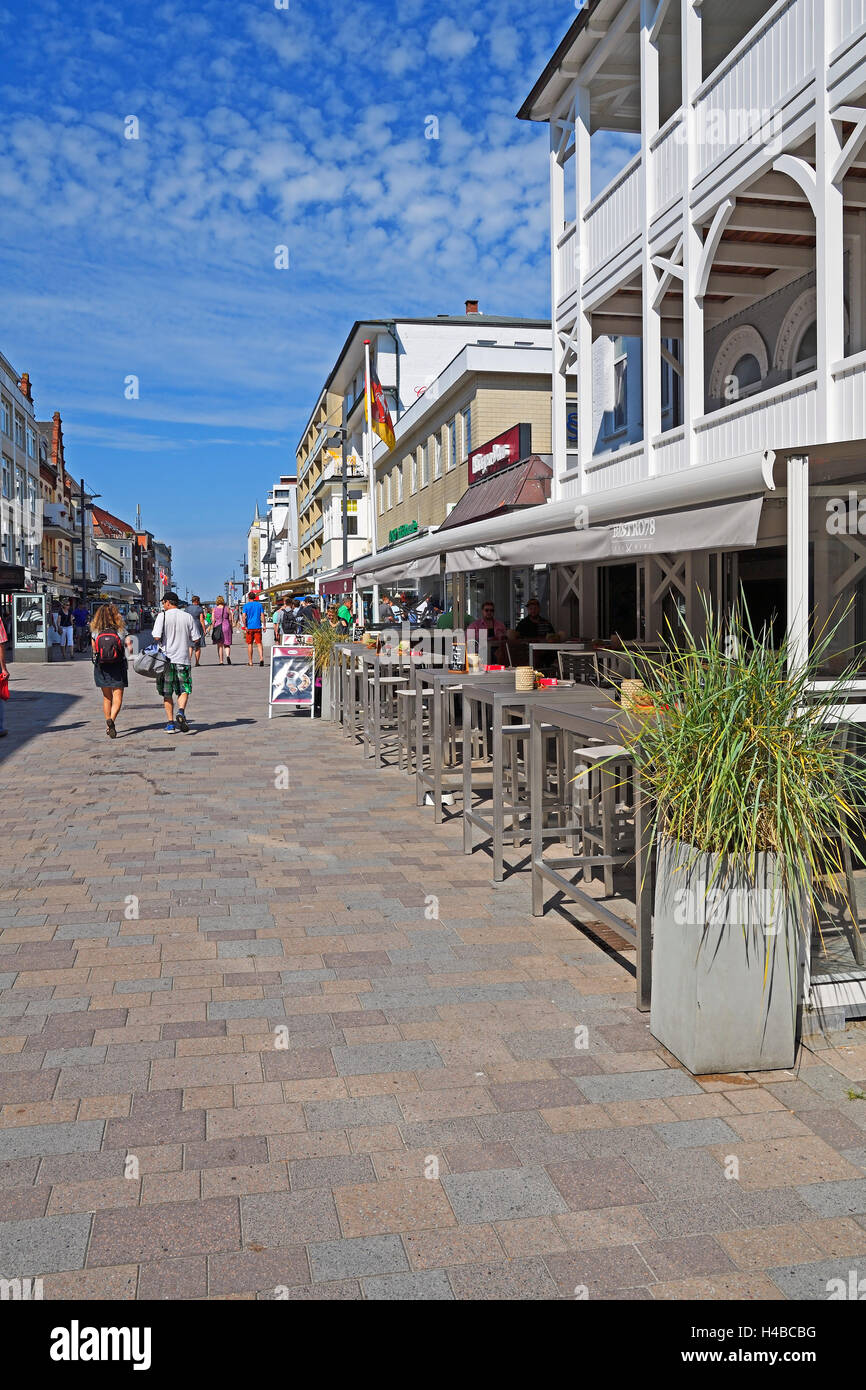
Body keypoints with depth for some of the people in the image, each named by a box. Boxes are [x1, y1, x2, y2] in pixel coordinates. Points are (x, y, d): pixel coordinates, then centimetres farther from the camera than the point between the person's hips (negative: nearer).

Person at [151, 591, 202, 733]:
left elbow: (157, 637, -13)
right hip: (183, 658, 1)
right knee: (184, 690, 8)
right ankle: (181, 712, -19)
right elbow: (196, 639, 4)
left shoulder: (162, 616, -5)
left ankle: (170, 723, 10)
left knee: (167, 693, 9)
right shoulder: (188, 616, 3)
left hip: (167, 658, -1)